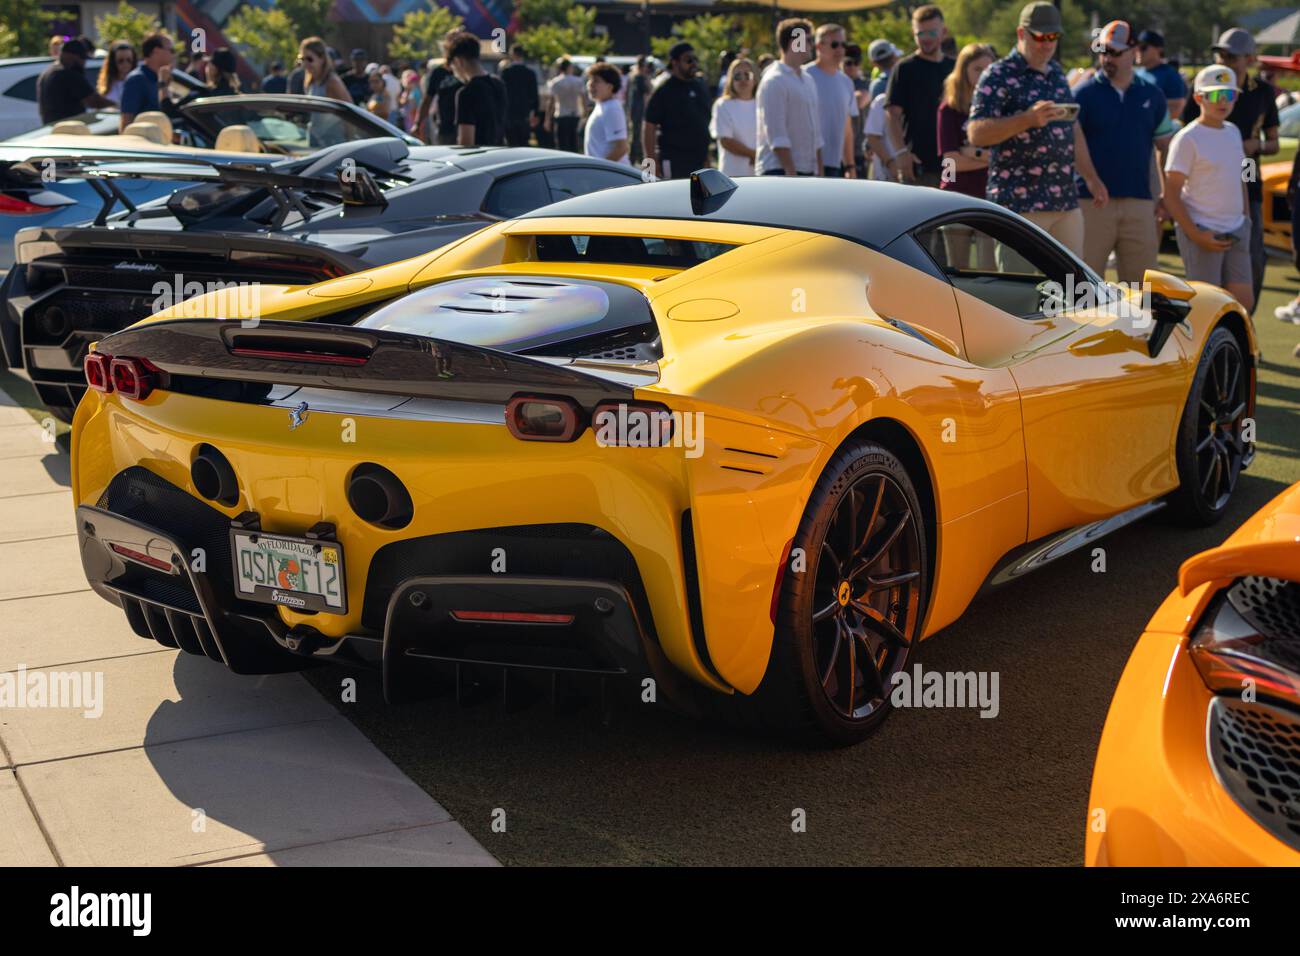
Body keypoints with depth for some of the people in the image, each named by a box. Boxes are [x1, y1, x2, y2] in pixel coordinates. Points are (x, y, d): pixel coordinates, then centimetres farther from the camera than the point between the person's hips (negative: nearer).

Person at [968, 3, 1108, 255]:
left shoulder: (1057, 73, 18)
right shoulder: (998, 76, -6)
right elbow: (976, 133, -16)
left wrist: (1091, 177, 22)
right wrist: (1029, 119, -26)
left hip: (1066, 198, 7)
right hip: (1019, 202, -7)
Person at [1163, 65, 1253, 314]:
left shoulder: (1233, 132, 12)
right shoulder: (1187, 139, -10)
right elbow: (1171, 195, -13)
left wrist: (1246, 221, 15)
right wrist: (1196, 235, -18)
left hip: (1235, 232, 7)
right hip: (1202, 231, -7)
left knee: (1244, 301, 5)